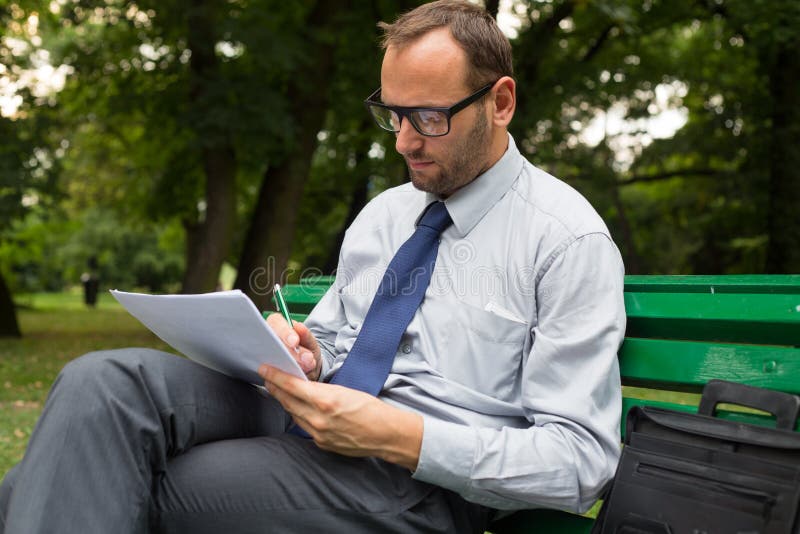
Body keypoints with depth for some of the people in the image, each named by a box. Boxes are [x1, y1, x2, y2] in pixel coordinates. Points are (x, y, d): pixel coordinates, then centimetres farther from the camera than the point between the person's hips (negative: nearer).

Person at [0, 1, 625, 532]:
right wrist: (303, 354, -4)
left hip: (428, 475, -6)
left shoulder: (569, 240, -7)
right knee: (104, 381, -22)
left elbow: (582, 459, -11)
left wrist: (402, 436, -23)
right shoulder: (381, 214, 15)